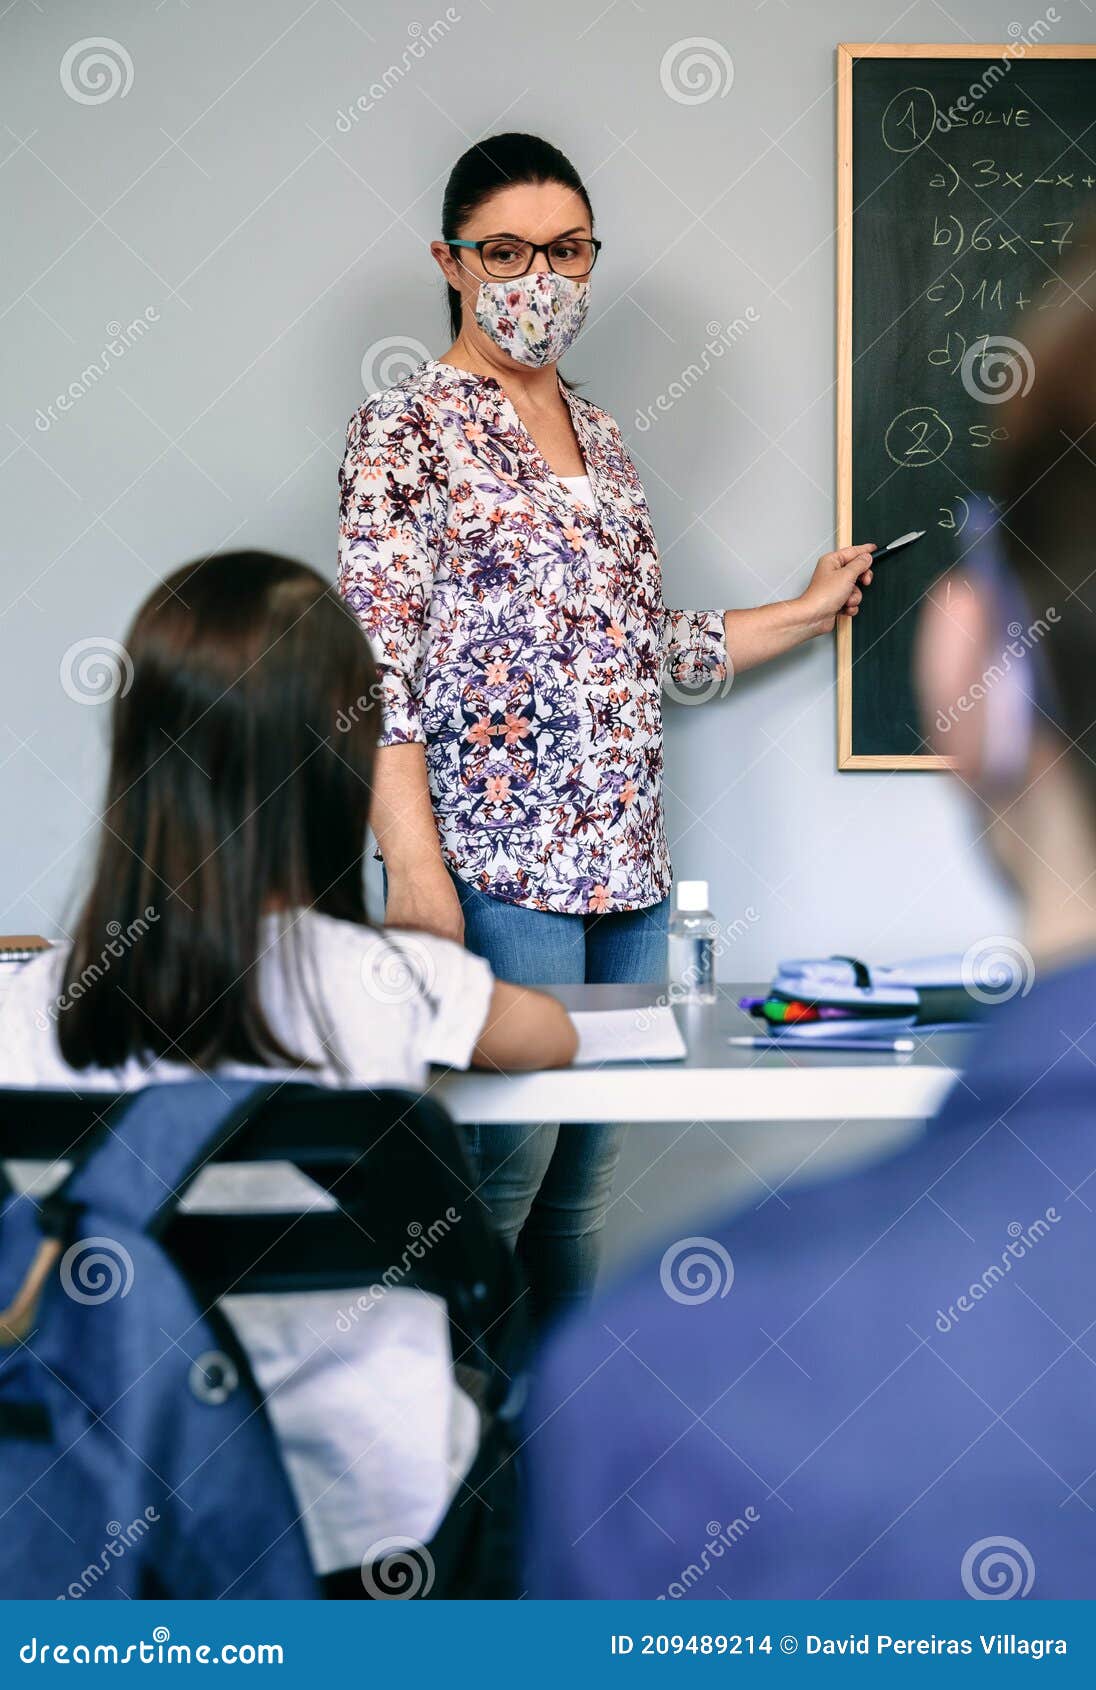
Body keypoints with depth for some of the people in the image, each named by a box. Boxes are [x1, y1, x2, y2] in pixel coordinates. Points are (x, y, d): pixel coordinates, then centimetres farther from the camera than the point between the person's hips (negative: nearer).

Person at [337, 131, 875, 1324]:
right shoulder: (407, 429, -4)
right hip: (498, 868, -7)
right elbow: (378, 667, -11)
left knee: (581, 1185, 10)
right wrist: (415, 871, -18)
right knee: (497, 1177, -8)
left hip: (626, 866, 7)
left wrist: (809, 610, 27)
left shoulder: (598, 434, 18)